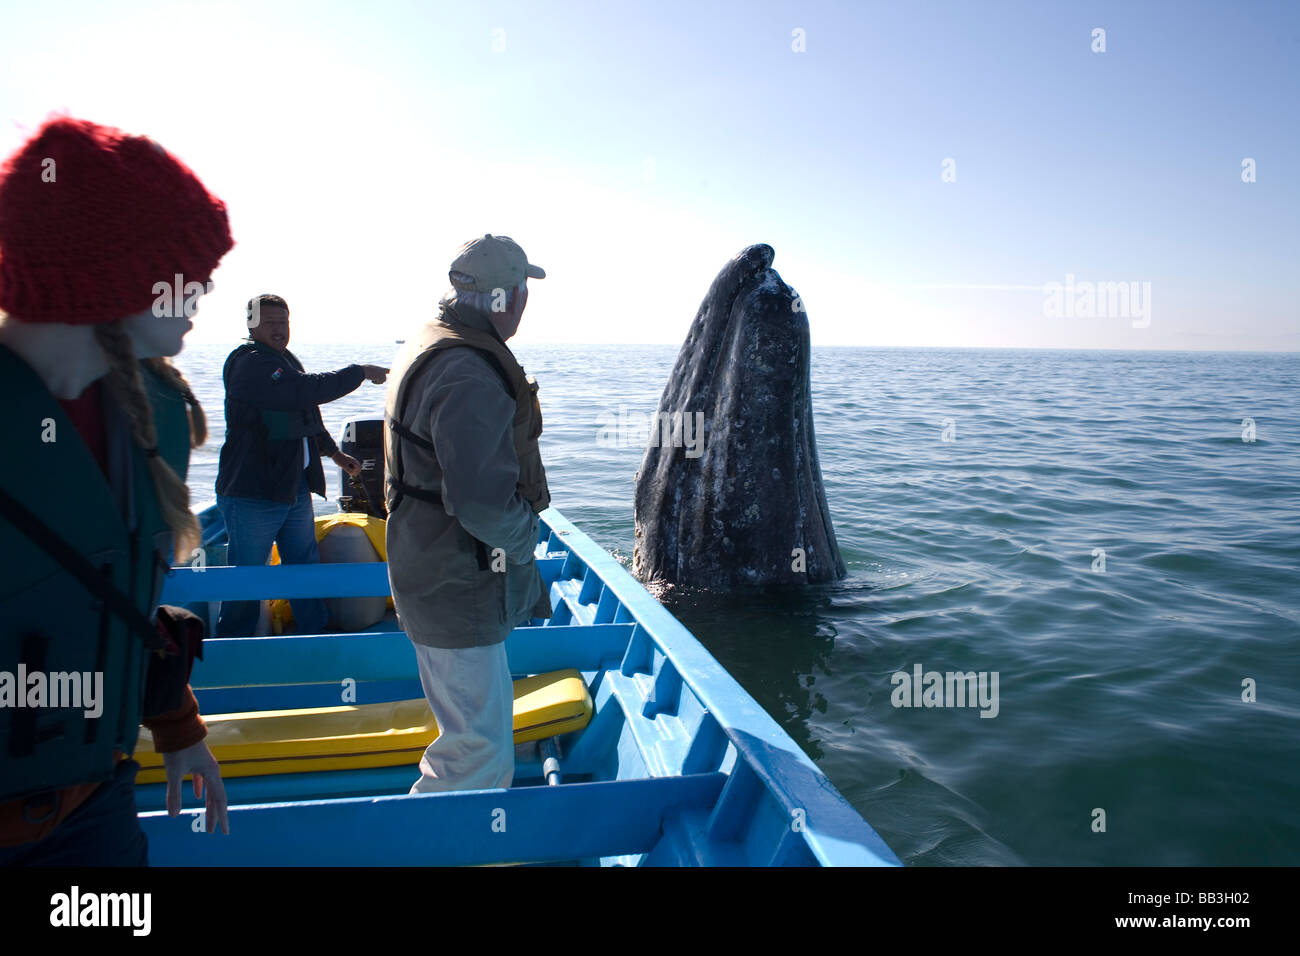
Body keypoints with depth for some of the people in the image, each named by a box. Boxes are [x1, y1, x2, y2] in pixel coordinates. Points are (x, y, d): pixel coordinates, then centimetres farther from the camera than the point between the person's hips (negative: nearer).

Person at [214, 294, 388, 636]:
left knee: (306, 566, 15)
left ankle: (316, 634, 27)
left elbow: (307, 415, 30)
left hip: (296, 488, 9)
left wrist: (334, 452, 30)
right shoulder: (250, 364, -16)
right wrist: (361, 373, -20)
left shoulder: (286, 360, 17)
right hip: (253, 492, -9)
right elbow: (308, 390, -28)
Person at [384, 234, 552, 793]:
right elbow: (483, 502, -33)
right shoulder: (471, 376, -25)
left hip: (431, 574, 11)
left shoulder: (426, 347, 11)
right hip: (460, 591, -11)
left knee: (477, 735, 25)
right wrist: (524, 538, -11)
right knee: (480, 754, -1)